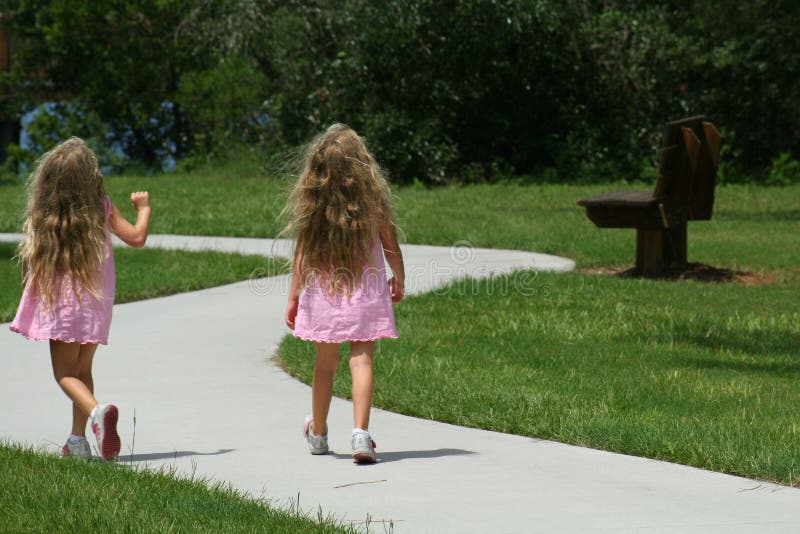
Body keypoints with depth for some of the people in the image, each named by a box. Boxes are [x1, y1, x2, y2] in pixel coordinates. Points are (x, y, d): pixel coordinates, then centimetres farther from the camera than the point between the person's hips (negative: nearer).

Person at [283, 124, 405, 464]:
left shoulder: (312, 205, -5)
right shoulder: (372, 200, -7)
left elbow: (301, 255, -2)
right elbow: (390, 246, 0)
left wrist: (293, 298, 7)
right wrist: (399, 281, 17)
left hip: (322, 295, 2)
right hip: (365, 294, -2)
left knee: (325, 364, 15)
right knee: (361, 360, -4)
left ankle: (318, 434, 31)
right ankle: (361, 433, -20)